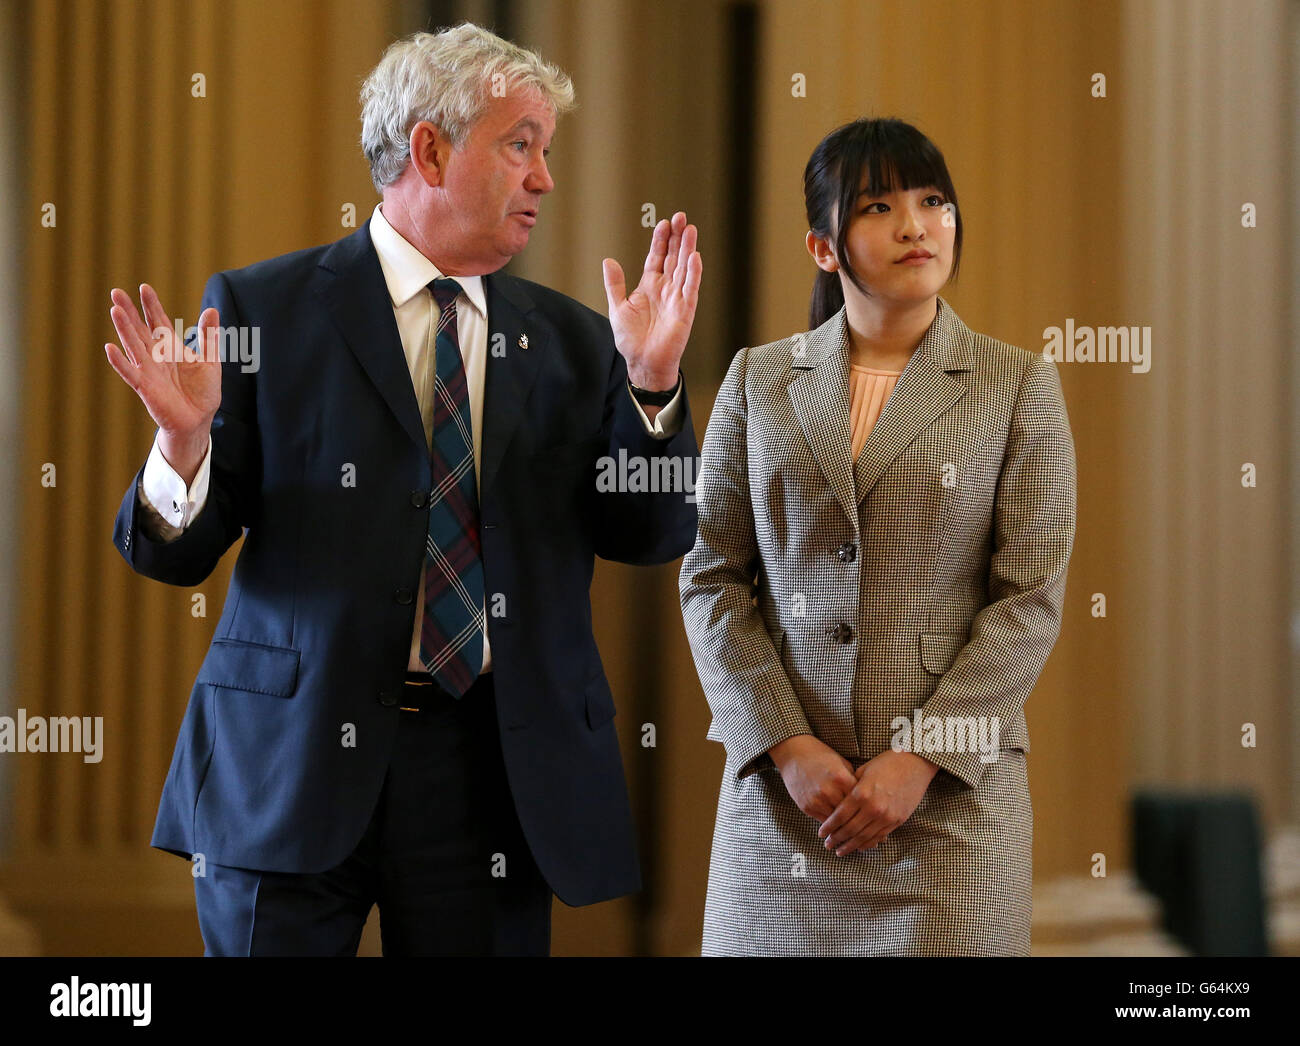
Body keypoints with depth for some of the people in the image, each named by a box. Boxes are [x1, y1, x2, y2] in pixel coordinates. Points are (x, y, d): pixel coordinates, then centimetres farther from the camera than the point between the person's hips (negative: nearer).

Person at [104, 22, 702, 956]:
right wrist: (185, 441, -21)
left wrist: (651, 383, -10)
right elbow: (174, 554, 0)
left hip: (496, 771, 3)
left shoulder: (572, 338, 11)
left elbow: (653, 537, 5)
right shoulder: (262, 310, 1)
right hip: (292, 764, -3)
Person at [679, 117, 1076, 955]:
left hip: (951, 790, -1)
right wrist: (786, 746, -7)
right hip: (780, 784, 2)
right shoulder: (758, 381, 9)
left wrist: (918, 759, -11)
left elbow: (1032, 599, -2)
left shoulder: (1018, 387, 4)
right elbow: (713, 578, 5)